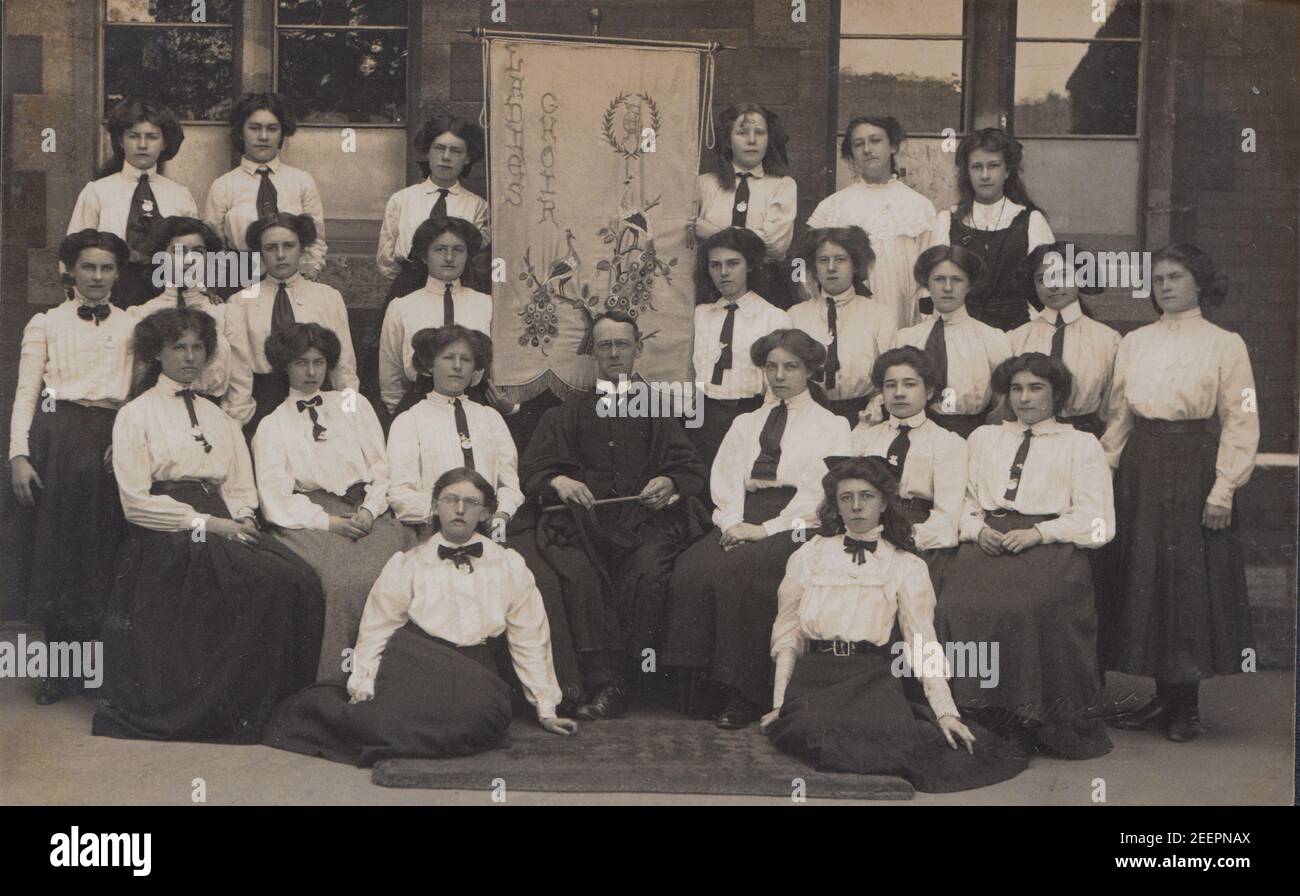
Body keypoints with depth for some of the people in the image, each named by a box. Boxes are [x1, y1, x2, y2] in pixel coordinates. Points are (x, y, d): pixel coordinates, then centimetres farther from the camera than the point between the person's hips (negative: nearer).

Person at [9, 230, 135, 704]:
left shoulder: (131, 327, 15)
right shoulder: (46, 324, 11)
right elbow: (26, 391, 4)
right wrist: (19, 455, -7)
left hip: (113, 441, 1)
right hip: (57, 438, -1)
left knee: (103, 551, 1)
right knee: (55, 544, 0)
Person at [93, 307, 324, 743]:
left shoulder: (218, 417, 24)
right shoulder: (135, 415, 5)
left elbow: (242, 489, 19)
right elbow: (137, 502, -5)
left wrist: (239, 521, -5)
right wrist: (204, 523, -13)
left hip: (220, 531, 6)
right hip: (166, 543, -6)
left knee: (301, 579, -24)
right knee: (272, 580, -30)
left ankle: (279, 704, -16)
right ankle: (239, 716, -21)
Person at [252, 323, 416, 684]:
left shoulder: (355, 407, 22)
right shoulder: (271, 427, 14)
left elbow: (382, 467, 15)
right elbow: (275, 501, 3)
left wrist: (369, 511, -4)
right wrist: (329, 521, -11)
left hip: (366, 514, 2)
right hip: (310, 517, -2)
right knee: (346, 578, -32)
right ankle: (340, 679, -22)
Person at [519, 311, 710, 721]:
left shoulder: (659, 409, 24)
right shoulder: (569, 413, 25)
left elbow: (695, 471, 14)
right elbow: (531, 469, 15)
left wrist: (671, 483, -9)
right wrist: (557, 481, -8)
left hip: (647, 516, 0)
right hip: (585, 523, 1)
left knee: (647, 571, -33)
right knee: (581, 575, -32)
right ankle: (605, 686, -35)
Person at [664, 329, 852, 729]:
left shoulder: (830, 426, 12)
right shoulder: (745, 423, 28)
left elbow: (818, 489, -2)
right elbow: (723, 479, 16)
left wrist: (766, 528, -13)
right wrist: (733, 522, -5)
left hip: (794, 528, -4)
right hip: (741, 523, 5)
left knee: (734, 570, -34)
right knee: (691, 568, -27)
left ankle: (743, 695, -29)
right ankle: (699, 686, -24)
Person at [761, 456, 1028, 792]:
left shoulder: (906, 567, 10)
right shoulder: (809, 556, 13)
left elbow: (922, 643, 1)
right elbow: (786, 635, 11)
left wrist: (946, 710, -11)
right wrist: (779, 703, 0)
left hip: (872, 676, 0)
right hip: (814, 673, 1)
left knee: (885, 732, -31)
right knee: (809, 726, -32)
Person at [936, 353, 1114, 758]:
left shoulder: (1081, 445, 15)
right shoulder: (984, 439, 27)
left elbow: (1097, 522, 5)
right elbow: (964, 500, 21)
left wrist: (1038, 533, -9)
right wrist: (978, 529, -2)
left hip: (1049, 548, -3)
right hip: (987, 544, 3)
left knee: (1034, 606, -34)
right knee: (958, 600, -28)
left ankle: (1039, 726, -19)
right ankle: (981, 722, -17)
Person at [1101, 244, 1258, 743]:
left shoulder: (1224, 344, 0)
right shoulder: (1134, 343, 13)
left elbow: (1241, 422, -4)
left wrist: (1224, 488, -12)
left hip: (1195, 467, -4)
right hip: (1140, 468, 4)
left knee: (1191, 578, -1)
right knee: (1144, 576, 5)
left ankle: (1187, 706, 10)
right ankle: (1164, 697, 16)